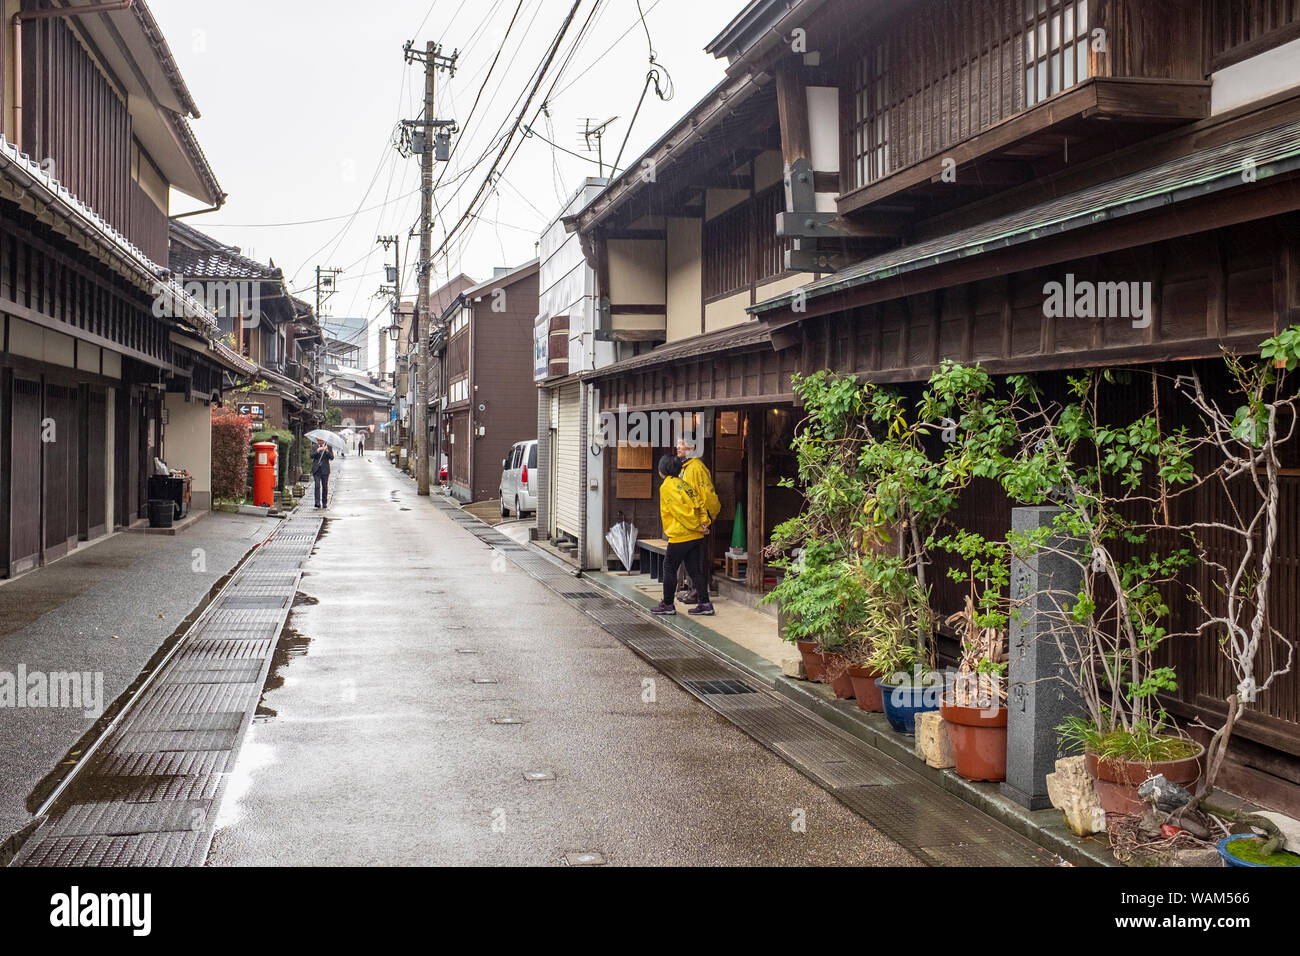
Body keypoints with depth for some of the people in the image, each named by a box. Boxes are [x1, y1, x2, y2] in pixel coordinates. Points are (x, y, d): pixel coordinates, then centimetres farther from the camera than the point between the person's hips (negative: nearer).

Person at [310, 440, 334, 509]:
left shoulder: (328, 447, 5)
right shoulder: (314, 447, 9)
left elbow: (332, 458, -3)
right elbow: (311, 456, -3)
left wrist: (327, 451, -19)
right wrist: (317, 451, -18)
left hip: (325, 470, 0)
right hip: (316, 469, 0)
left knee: (325, 487, 4)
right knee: (317, 485, -12)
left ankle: (324, 502, 15)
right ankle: (317, 502, -16)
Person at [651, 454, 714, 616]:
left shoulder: (667, 486, -10)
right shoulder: (684, 484, 15)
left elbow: (681, 511, -17)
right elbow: (699, 504, 9)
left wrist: (697, 526, -10)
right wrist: (703, 523, 0)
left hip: (680, 536, -8)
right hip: (695, 536, 8)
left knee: (669, 568, 5)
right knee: (694, 569, 9)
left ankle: (668, 604, 10)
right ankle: (705, 604, 6)